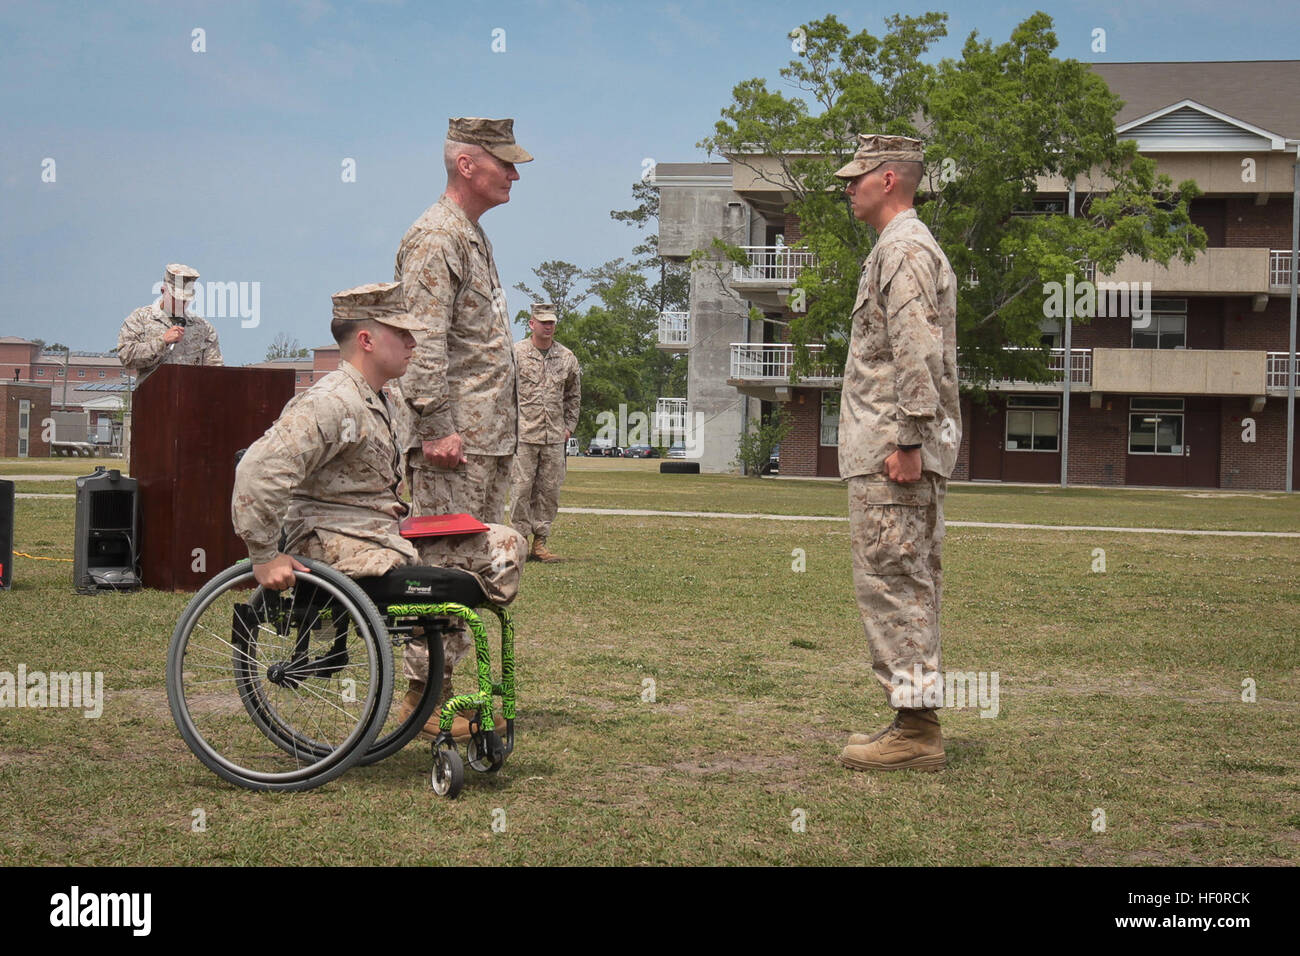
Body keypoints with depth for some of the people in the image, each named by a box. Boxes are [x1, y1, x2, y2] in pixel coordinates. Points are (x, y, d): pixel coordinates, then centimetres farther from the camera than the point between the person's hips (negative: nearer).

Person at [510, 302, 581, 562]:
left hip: (554, 436, 4)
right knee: (521, 488, -5)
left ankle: (540, 542, 11)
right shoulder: (515, 353, -1)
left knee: (550, 490, 4)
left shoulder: (567, 357, 11)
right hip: (523, 434, -4)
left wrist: (569, 425, 14)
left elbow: (573, 395, 22)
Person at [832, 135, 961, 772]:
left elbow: (917, 354, -21)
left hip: (890, 455, -11)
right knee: (910, 586, 12)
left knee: (891, 584, -9)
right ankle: (916, 722, 17)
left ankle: (915, 731, -8)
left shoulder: (902, 249, -12)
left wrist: (907, 441, -24)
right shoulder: (906, 247, 22)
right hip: (900, 449, 11)